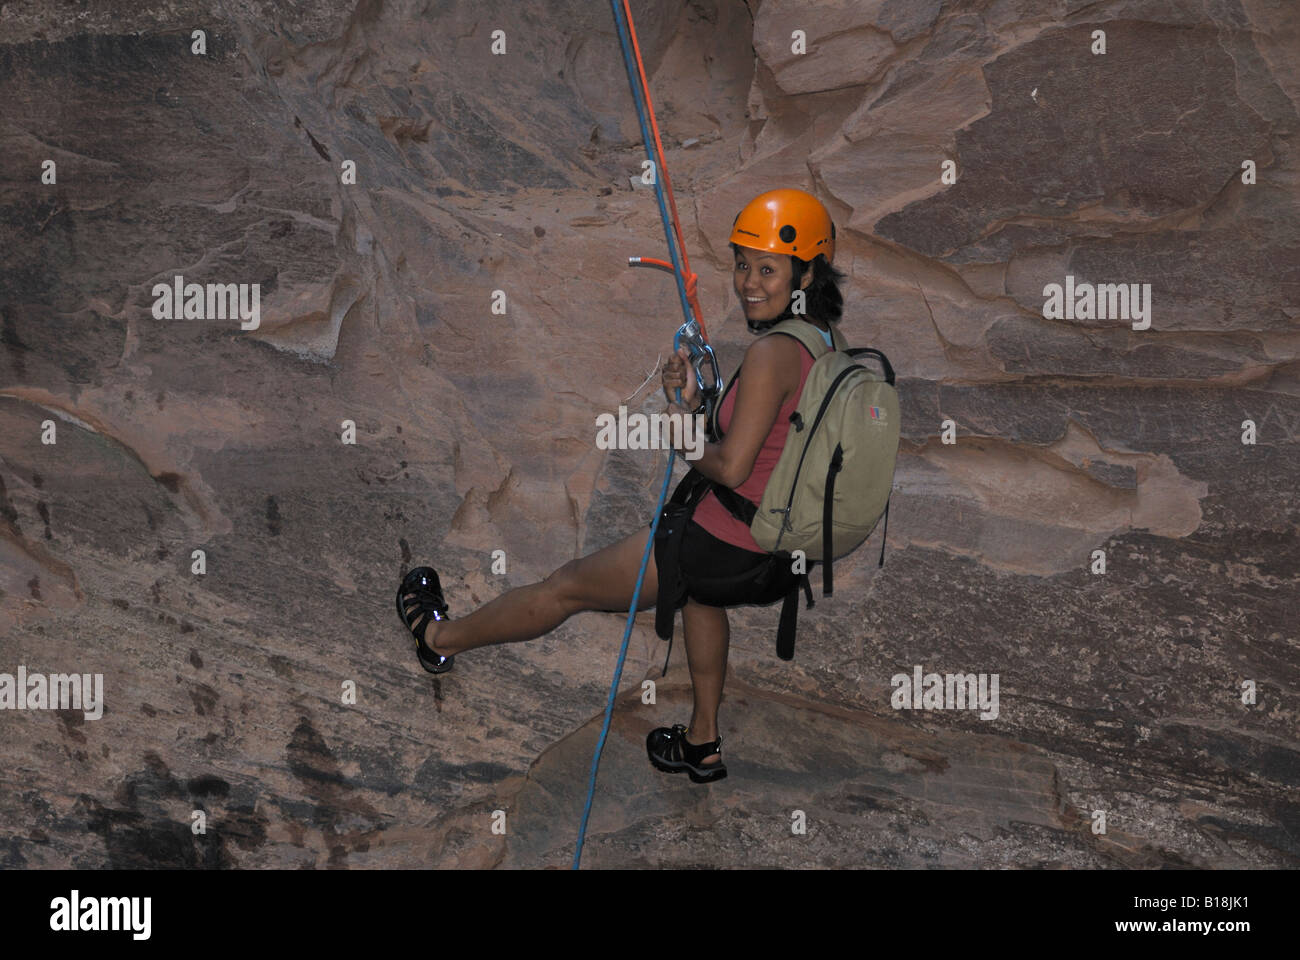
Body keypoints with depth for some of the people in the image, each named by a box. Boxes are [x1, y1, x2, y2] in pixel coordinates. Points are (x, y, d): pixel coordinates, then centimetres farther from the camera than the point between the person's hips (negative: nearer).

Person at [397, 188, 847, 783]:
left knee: (567, 587, 13)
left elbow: (731, 466, -25)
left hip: (728, 545, -9)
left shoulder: (773, 353, -23)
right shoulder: (821, 342, 5)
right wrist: (692, 407, 1)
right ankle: (703, 745, 47)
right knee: (700, 585, 44)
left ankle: (440, 636, 35)